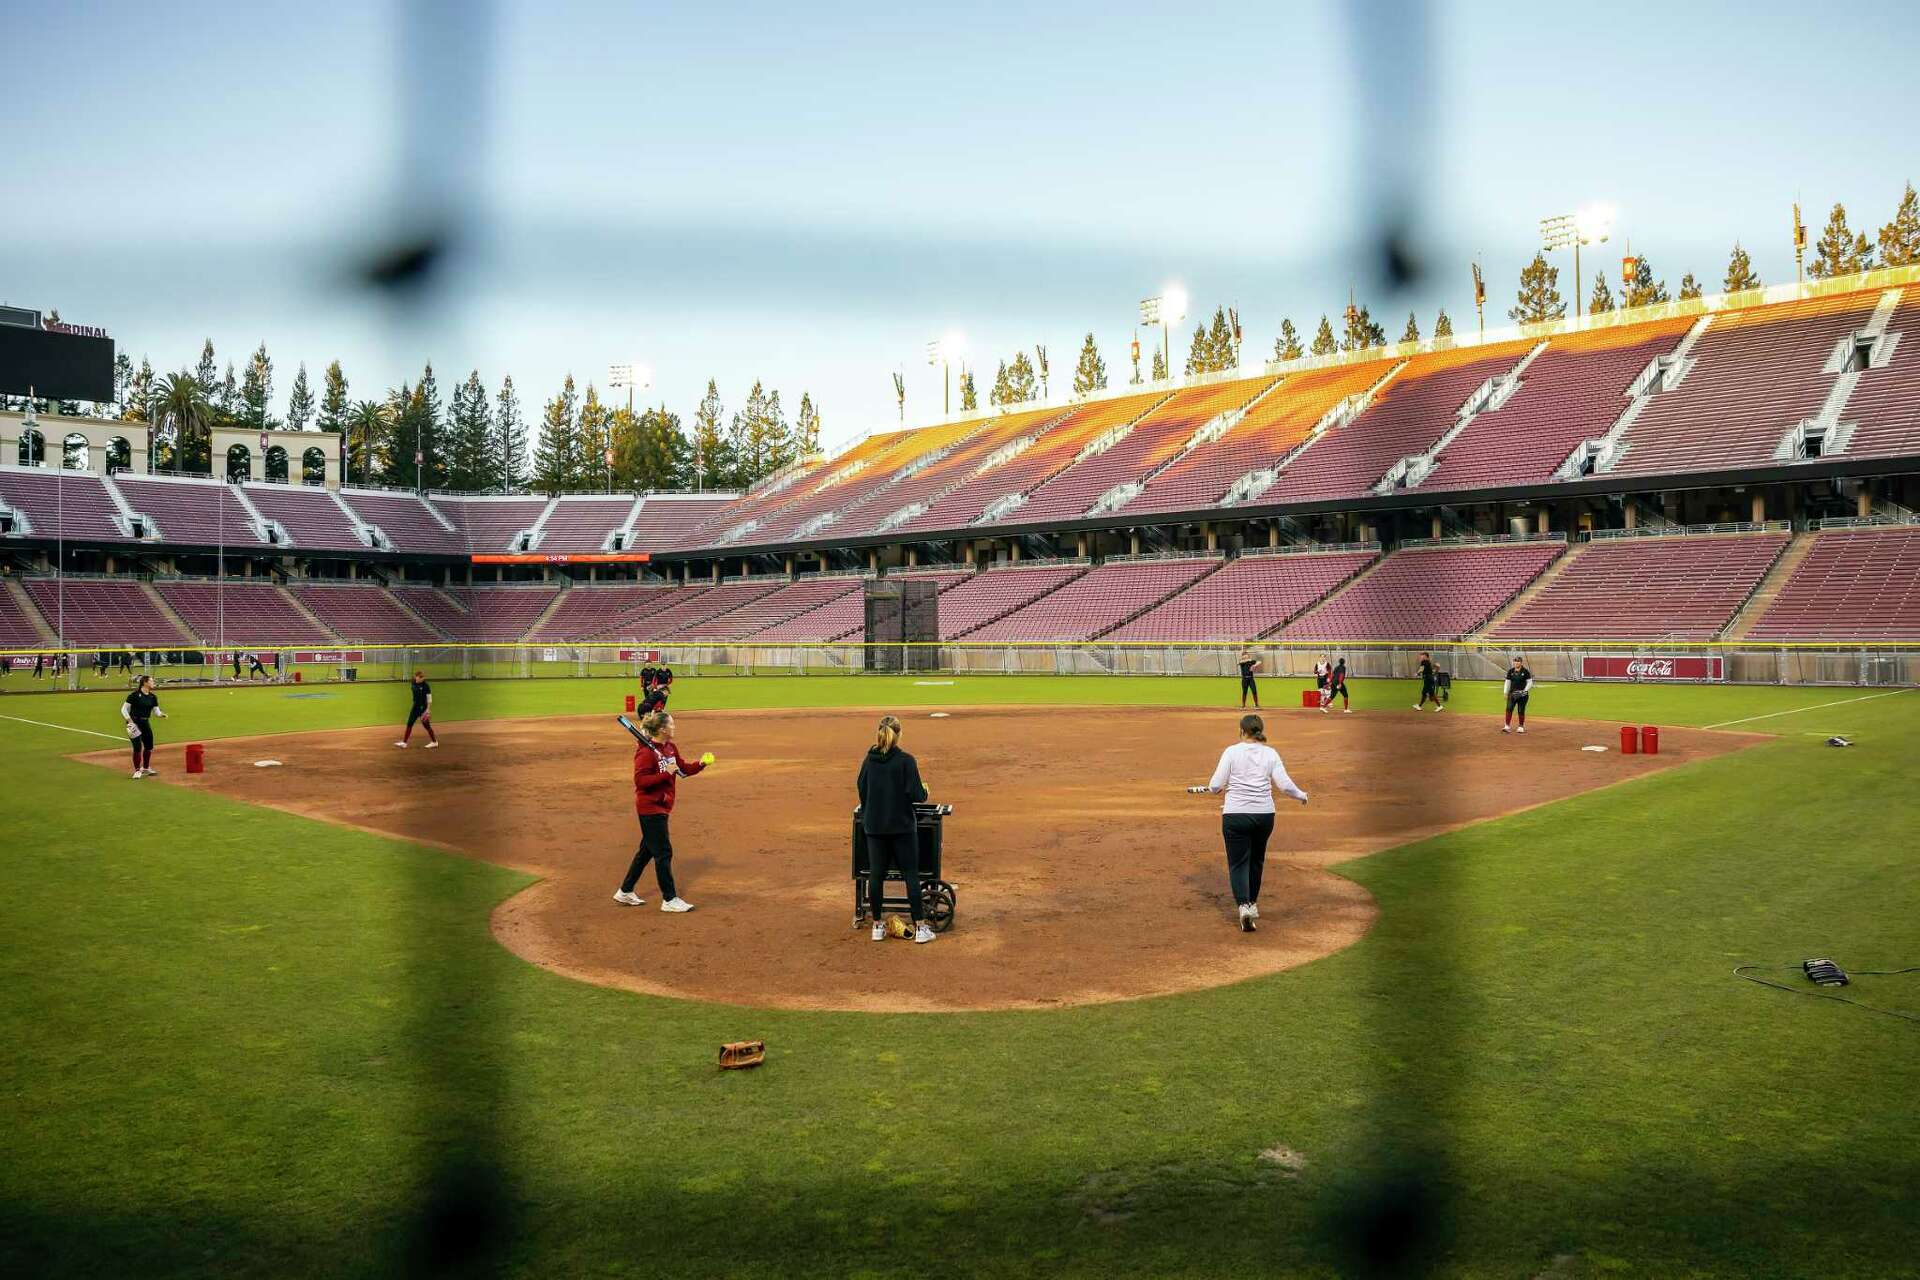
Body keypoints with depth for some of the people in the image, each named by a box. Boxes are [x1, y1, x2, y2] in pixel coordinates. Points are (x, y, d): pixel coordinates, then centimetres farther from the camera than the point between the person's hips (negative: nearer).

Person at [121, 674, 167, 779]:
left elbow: (156, 711, 7)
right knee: (138, 746, -10)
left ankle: (146, 768, 32)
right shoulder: (135, 695, -12)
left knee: (149, 746, 13)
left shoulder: (153, 697, 7)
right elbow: (124, 709, -10)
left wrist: (161, 714, -15)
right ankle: (137, 770, 4)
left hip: (146, 723, 7)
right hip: (134, 723, -7)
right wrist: (130, 721, -20)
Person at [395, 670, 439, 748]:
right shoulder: (414, 683, 0)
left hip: (423, 707, -7)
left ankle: (434, 742, 17)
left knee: (426, 725, 3)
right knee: (409, 724, 5)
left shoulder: (426, 686, -17)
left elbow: (429, 699, -15)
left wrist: (428, 709, -19)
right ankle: (404, 742, 11)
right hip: (415, 706, 7)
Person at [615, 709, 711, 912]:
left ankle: (625, 892, 29)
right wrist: (666, 774, -26)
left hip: (661, 806, 9)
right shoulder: (646, 752, -19)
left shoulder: (670, 748, 8)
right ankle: (669, 899, 5)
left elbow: (684, 769, 10)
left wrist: (701, 763, -8)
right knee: (663, 853, -3)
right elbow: (640, 780, -23)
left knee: (647, 850, 17)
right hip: (650, 808, -9)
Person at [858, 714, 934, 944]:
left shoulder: (868, 761, 1)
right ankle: (920, 927, 3)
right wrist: (925, 791, 8)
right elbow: (916, 795, -14)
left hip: (874, 826, 3)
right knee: (910, 874, 3)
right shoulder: (906, 761, -11)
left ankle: (877, 925, 16)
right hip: (902, 826, -3)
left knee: (876, 874, 10)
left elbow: (862, 791, 8)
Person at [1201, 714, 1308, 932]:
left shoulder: (1232, 752, -4)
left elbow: (1215, 786, -7)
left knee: (1238, 863, 1)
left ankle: (1244, 905, -19)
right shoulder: (1270, 753, 2)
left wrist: (1216, 789, 16)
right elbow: (1285, 784, -4)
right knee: (1256, 860, 21)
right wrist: (1302, 796, 14)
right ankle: (1252, 904, 32)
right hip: (1264, 814, 3)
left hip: (1235, 815, -3)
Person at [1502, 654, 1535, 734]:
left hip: (1522, 694, -2)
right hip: (1512, 694, 2)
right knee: (1509, 708, -11)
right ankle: (1507, 726, -13)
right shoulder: (1510, 671, 7)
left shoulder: (1525, 671, -3)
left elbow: (1529, 682, 0)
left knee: (1521, 710, 1)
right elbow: (1508, 682, 13)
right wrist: (1506, 693, 8)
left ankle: (1521, 727, 14)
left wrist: (1525, 690, -13)